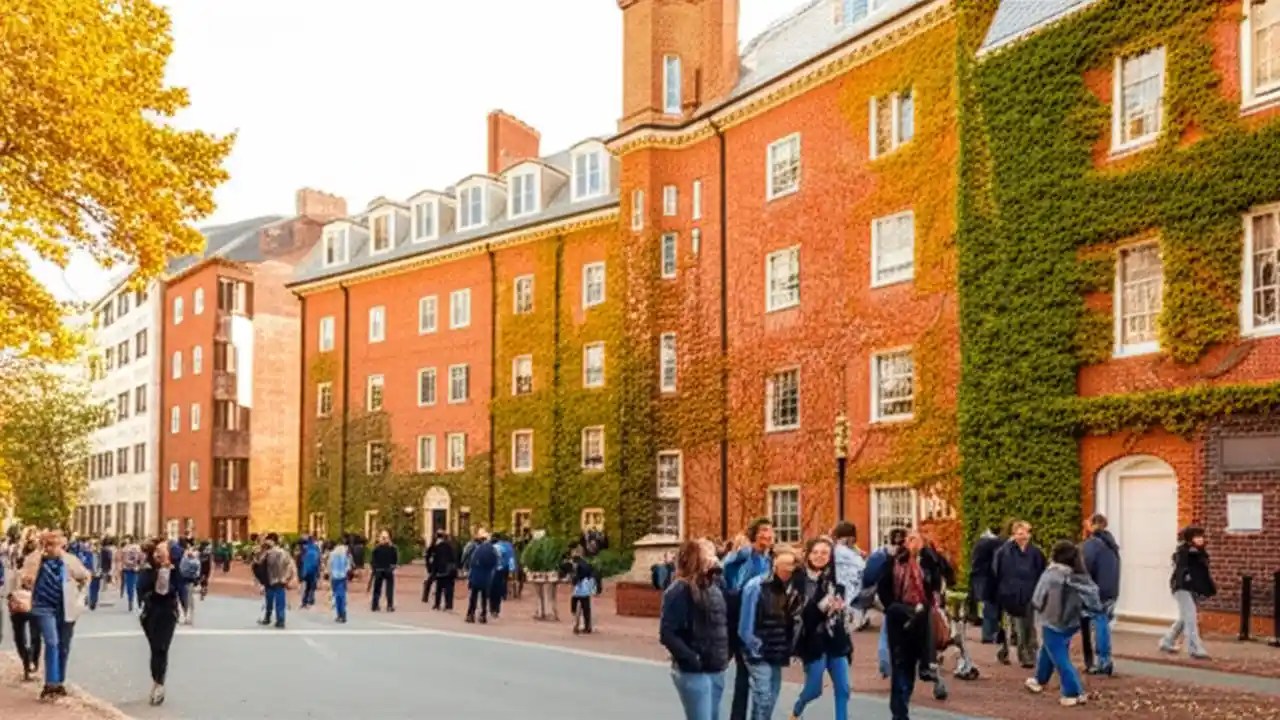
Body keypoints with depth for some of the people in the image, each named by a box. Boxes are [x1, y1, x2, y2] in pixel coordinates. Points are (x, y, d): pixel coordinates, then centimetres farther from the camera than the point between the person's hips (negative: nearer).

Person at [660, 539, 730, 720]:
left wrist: (724, 654, 9)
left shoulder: (713, 587, 11)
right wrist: (691, 659, -21)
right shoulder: (680, 590, -15)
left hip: (716, 670, 8)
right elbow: (667, 634, -20)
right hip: (693, 673, -8)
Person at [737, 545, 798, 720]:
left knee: (772, 695, 11)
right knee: (763, 695, -9)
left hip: (777, 653, 6)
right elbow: (746, 623, -14)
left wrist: (788, 648, -2)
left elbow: (791, 621, 9)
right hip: (759, 653, -6)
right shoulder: (756, 586, -15)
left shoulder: (790, 589, 5)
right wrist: (755, 648, -12)